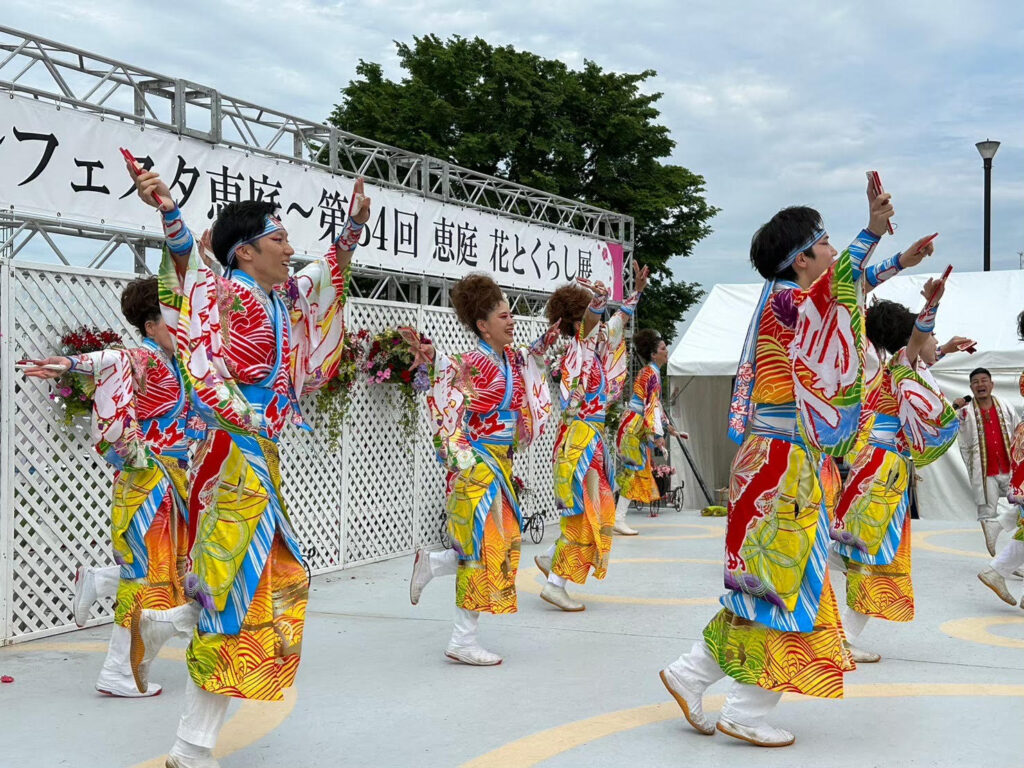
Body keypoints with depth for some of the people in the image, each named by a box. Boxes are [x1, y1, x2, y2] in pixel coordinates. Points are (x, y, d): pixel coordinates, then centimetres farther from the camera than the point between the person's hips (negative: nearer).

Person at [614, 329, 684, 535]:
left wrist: (668, 427, 28)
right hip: (634, 429, -9)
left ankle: (618, 519, 12)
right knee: (636, 470, -8)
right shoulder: (652, 373, -13)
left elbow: (655, 404, 25)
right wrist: (657, 435, -21)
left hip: (634, 428, 9)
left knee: (633, 471, 10)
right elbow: (652, 406, -19)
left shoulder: (648, 372, 17)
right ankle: (618, 520, -9)